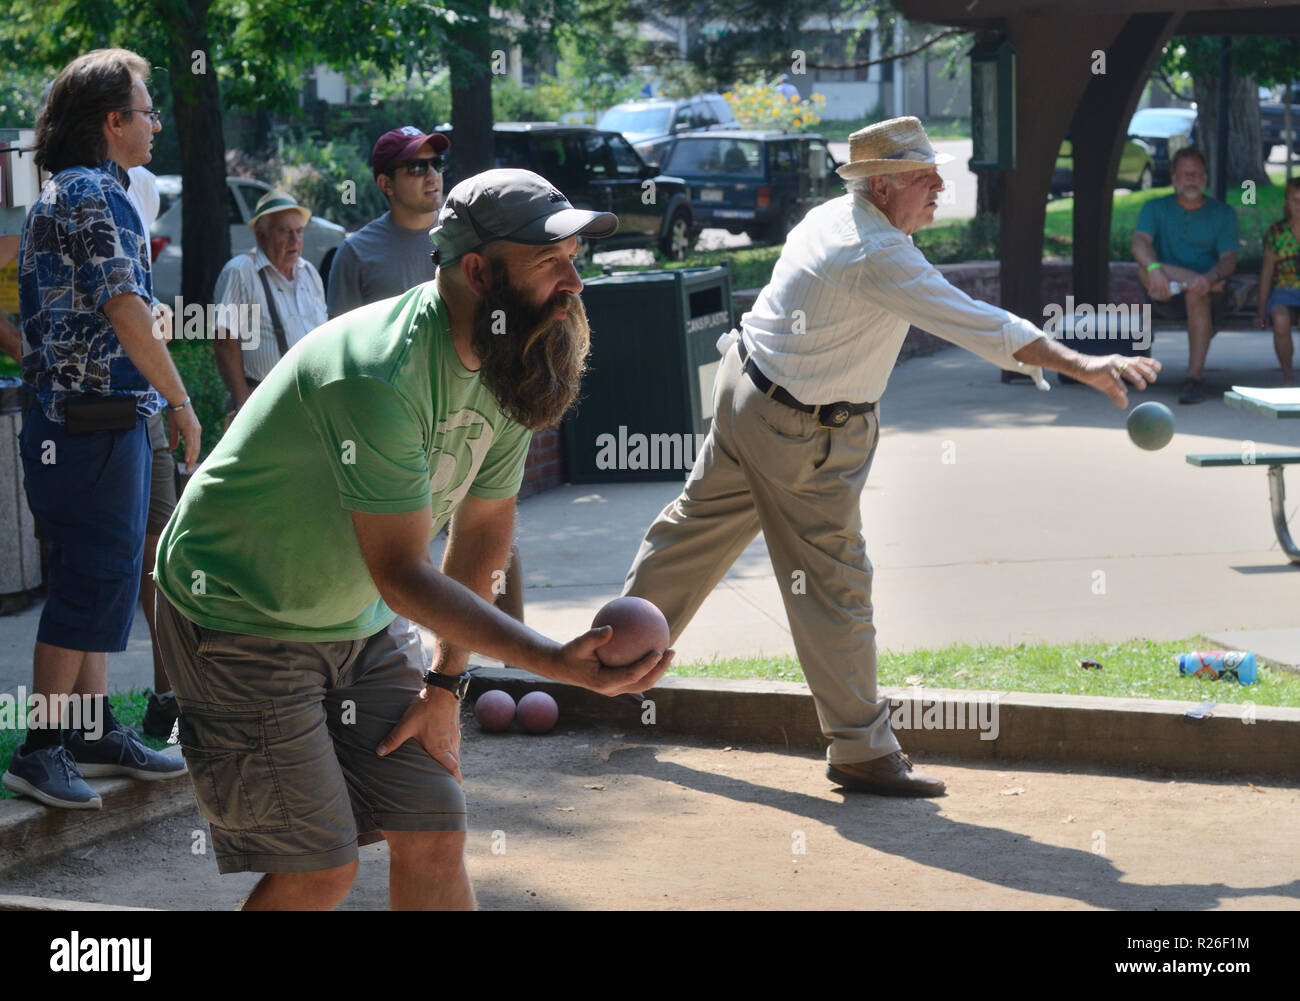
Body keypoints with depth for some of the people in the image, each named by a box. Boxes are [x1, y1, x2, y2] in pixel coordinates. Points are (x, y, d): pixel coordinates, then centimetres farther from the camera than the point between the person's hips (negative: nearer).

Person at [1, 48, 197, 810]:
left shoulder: (66, 194, 18)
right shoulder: (95, 193, -14)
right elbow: (129, 316, -18)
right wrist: (182, 404, -11)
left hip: (85, 421, 10)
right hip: (98, 421, -10)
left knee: (102, 579, 14)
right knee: (92, 584, -7)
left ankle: (95, 731, 21)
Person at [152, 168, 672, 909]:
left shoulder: (514, 365, -4)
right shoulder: (380, 377, -32)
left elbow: (484, 527, 8)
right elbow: (401, 573, -31)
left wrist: (448, 683, 6)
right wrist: (557, 663, -37)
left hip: (363, 624, 8)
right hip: (241, 619, -8)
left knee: (435, 834, 1)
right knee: (320, 871, -9)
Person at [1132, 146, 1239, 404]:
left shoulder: (1223, 213, 9)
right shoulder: (1155, 208, 10)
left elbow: (1229, 259, -4)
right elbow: (1140, 244, -10)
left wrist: (1210, 278, -29)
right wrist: (1154, 269, -34)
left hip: (1213, 301, -1)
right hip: (1166, 301, 1)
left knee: (1197, 296, -38)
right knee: (1144, 269, -29)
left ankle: (1195, 376, -40)